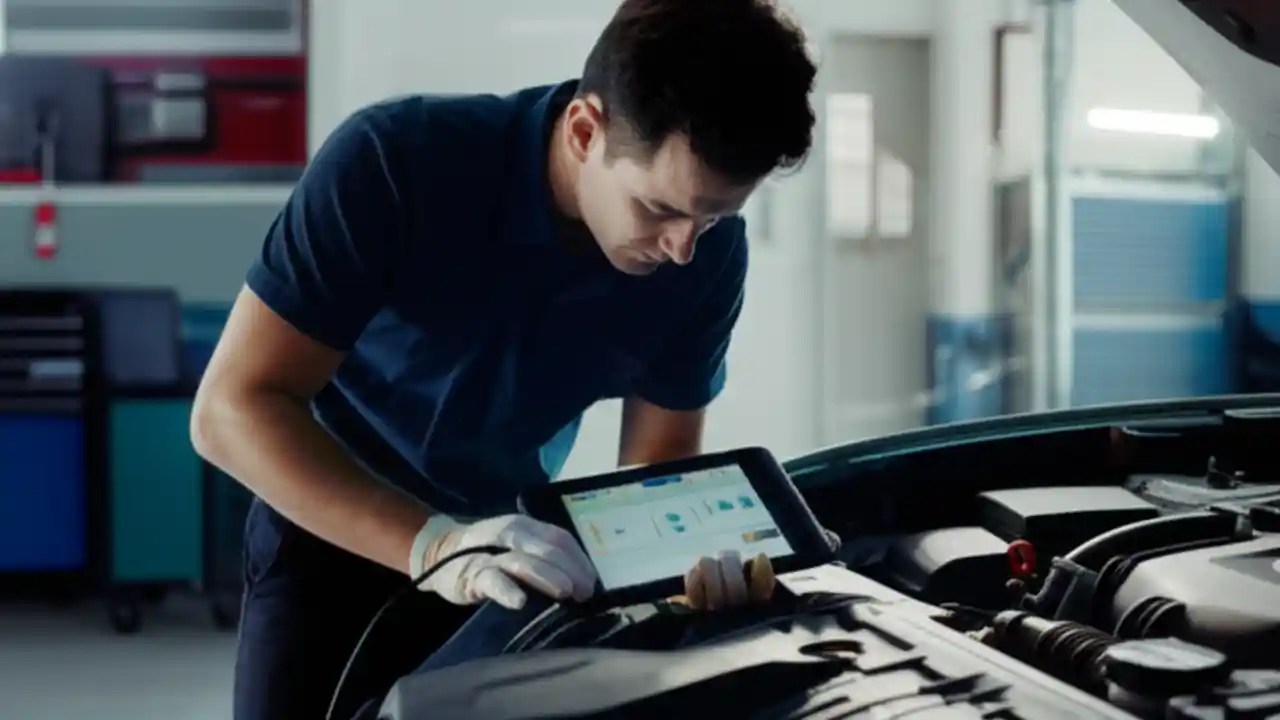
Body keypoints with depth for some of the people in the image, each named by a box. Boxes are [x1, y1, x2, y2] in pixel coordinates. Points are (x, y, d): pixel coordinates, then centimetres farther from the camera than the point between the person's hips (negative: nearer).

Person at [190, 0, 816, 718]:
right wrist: (434, 543, -44)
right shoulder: (398, 160, -30)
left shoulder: (708, 252, -18)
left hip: (513, 546, 3)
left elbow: (660, 456, -6)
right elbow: (233, 409, -31)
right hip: (332, 536, -3)